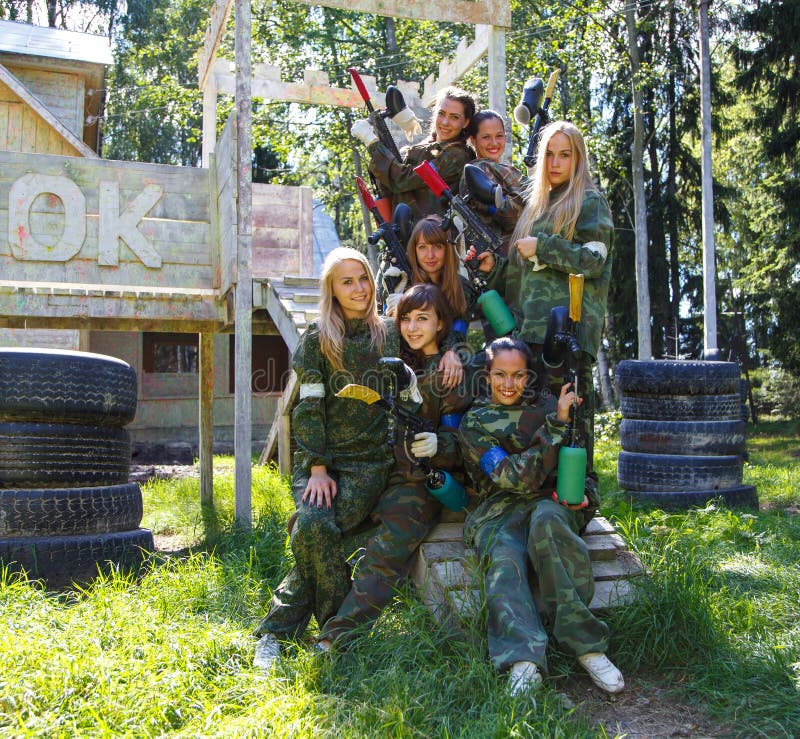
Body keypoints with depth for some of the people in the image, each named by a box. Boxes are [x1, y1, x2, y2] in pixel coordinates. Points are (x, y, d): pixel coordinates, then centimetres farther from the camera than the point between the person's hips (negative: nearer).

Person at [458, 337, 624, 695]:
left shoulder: (546, 406, 13)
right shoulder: (473, 423, 4)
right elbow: (515, 478, -10)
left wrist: (583, 494, 0)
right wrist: (556, 426, -16)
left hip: (552, 502, 1)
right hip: (501, 510, -1)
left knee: (546, 518, -36)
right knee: (504, 559, -35)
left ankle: (586, 647, -37)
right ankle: (522, 662, -51)